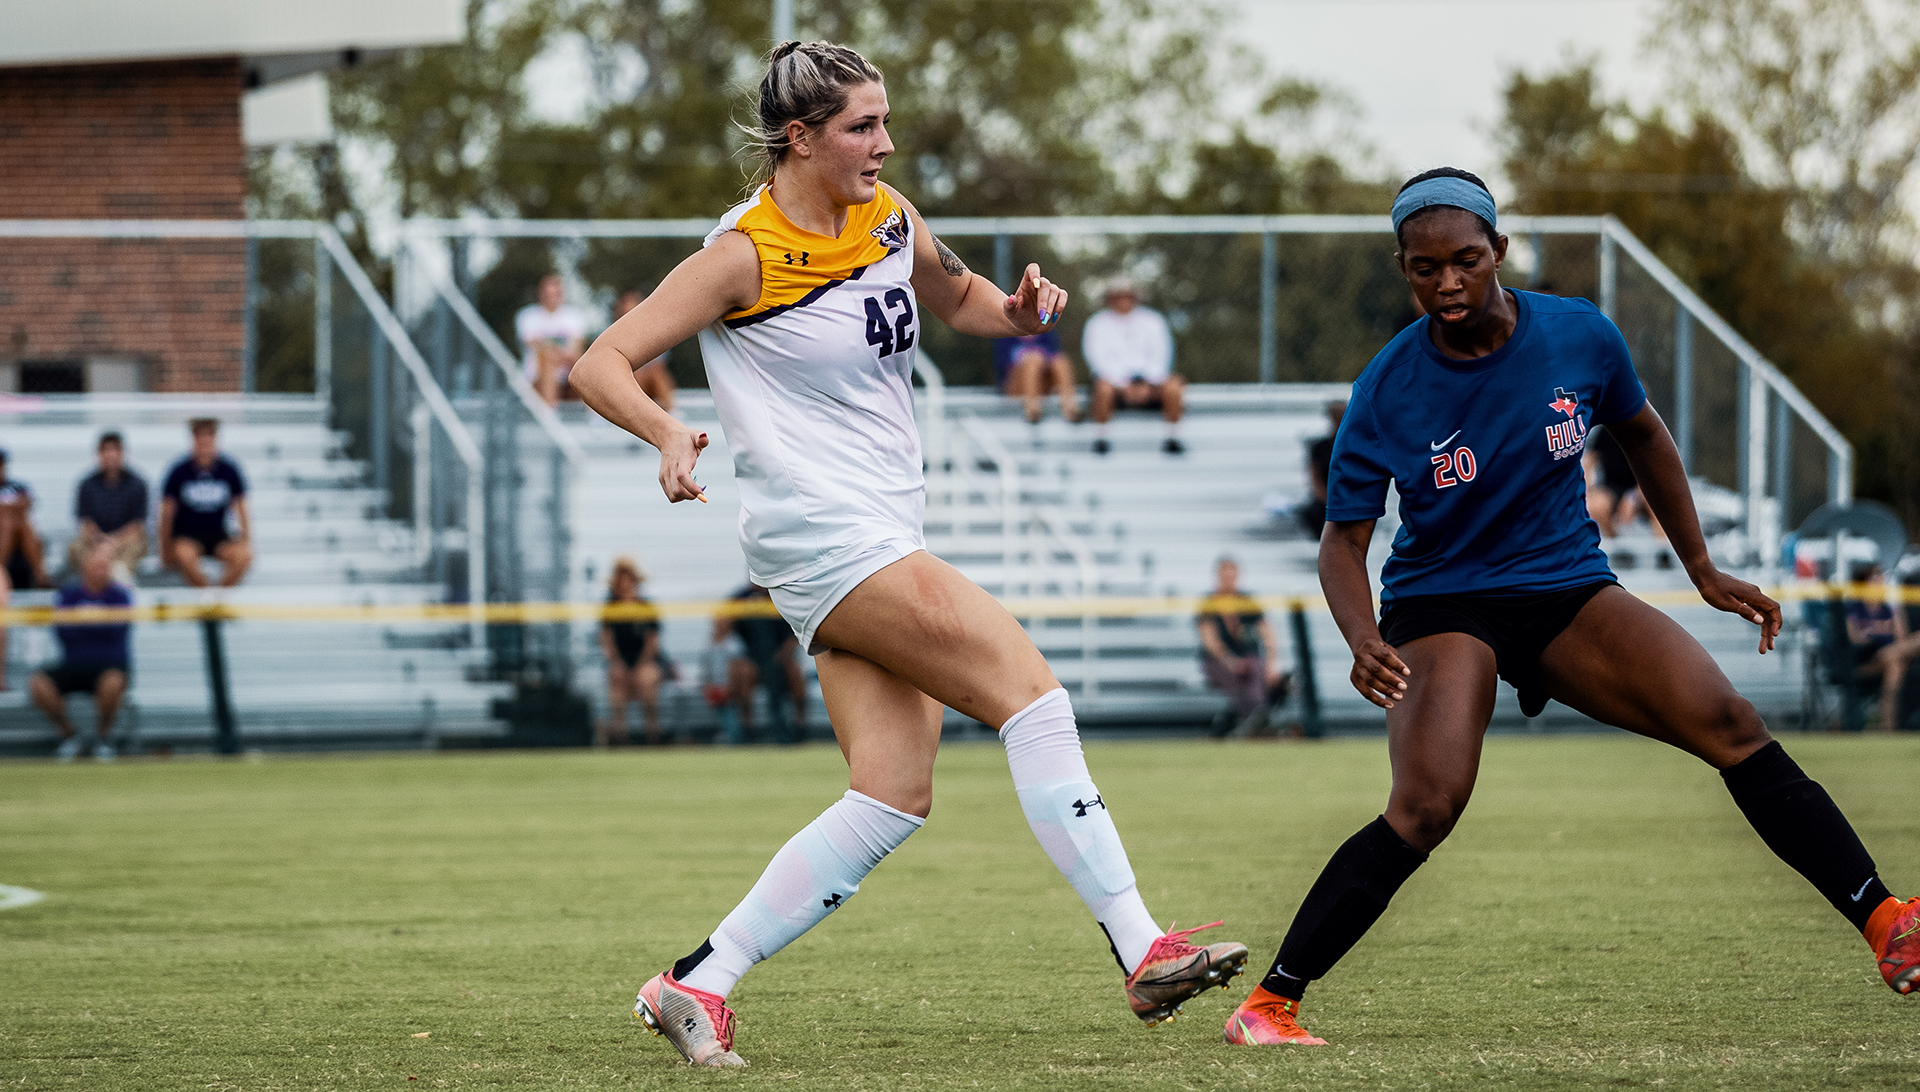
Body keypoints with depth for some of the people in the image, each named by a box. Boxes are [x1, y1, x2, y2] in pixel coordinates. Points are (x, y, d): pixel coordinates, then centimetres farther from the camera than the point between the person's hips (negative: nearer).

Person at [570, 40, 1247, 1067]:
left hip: (885, 540, 8)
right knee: (1029, 686, -17)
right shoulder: (746, 254, -11)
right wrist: (667, 433, -33)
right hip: (818, 531, -8)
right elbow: (600, 364, -13)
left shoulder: (890, 219, 8)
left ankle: (696, 984, 2)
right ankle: (1142, 953, -18)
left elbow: (954, 295, 29)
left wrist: (1016, 311, 6)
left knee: (893, 798, -2)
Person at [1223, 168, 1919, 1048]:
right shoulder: (1386, 392, -14)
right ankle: (1269, 1003, -20)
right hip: (1440, 604, -3)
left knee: (1730, 726, -15)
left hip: (1568, 590, 3)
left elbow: (1641, 434, 12)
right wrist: (1363, 641, -29)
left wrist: (1702, 571, 16)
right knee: (1427, 807, -27)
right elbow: (1344, 538, -9)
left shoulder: (1579, 337, -7)